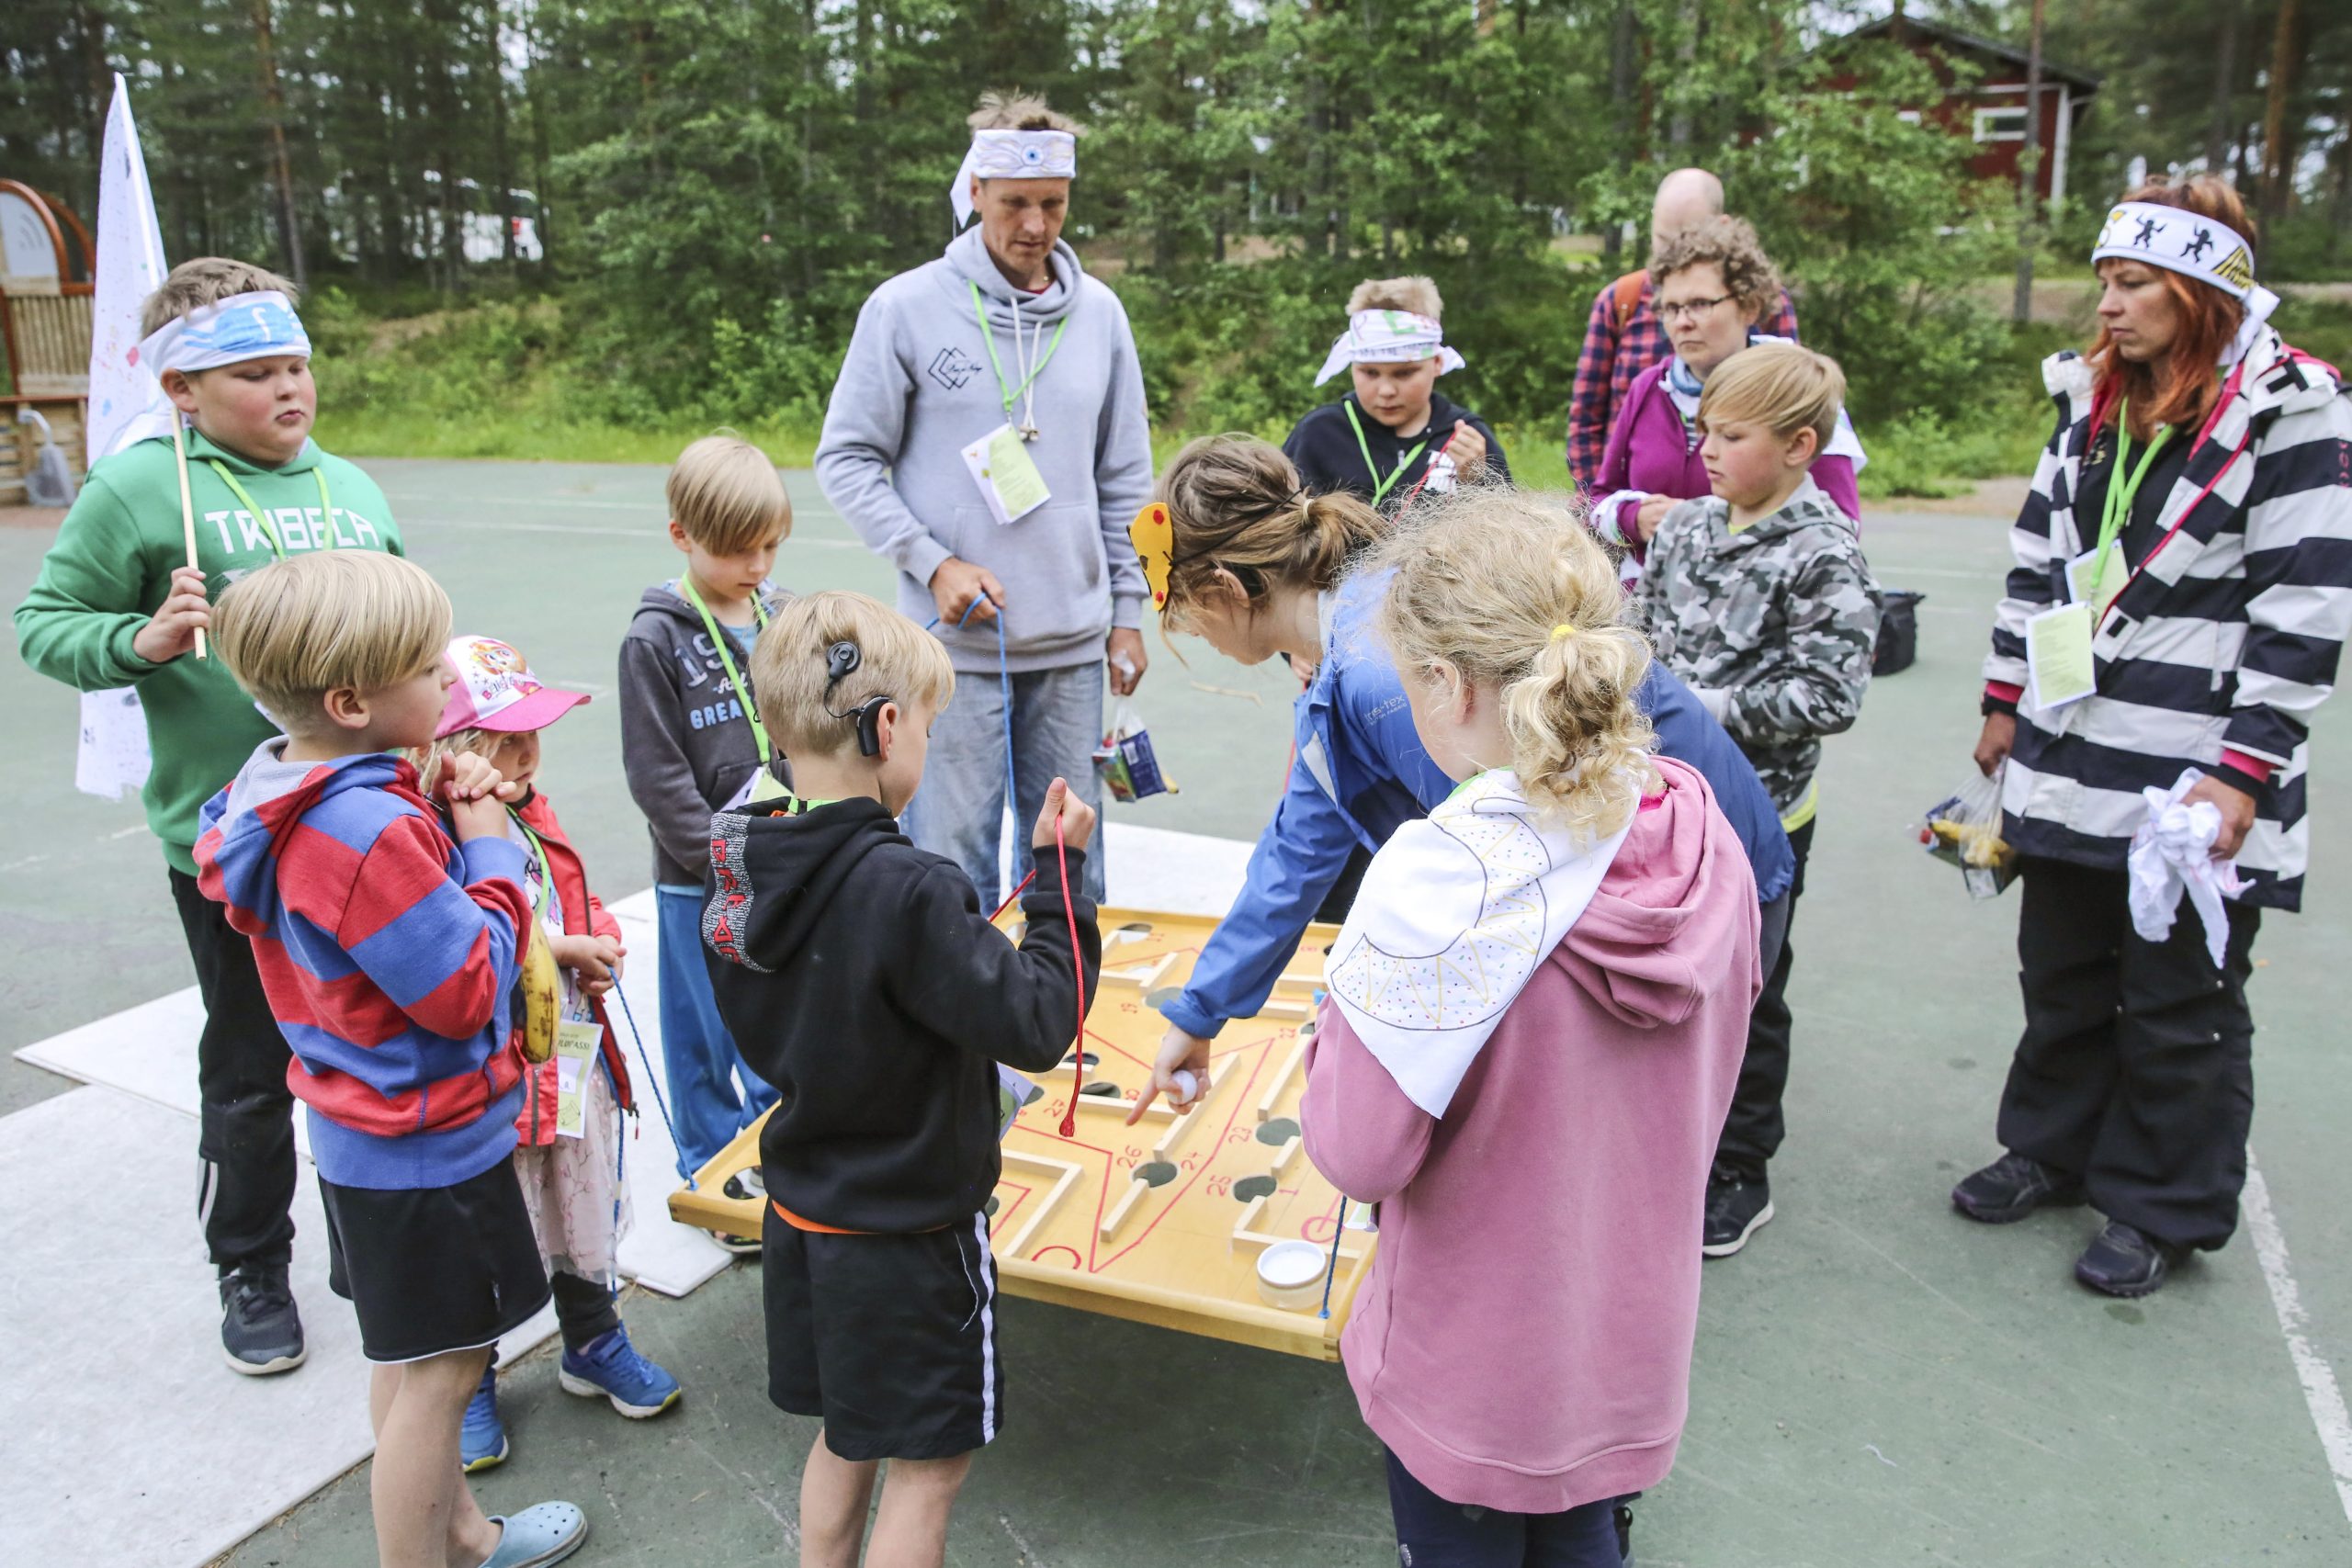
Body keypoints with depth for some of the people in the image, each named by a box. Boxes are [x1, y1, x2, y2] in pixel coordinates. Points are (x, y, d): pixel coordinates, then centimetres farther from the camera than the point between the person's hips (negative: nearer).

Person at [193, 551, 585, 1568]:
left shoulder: (287, 791, 0)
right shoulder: (372, 833, -31)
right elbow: (468, 993, -25)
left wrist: (447, 813, -6)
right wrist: (489, 847, -16)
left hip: (362, 1131, 10)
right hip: (428, 1145, -10)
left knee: (407, 1356, 24)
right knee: (439, 1371, 6)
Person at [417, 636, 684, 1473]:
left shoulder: (529, 814, 7)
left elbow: (576, 901, 18)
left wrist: (598, 944, -2)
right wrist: (564, 947, -25)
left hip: (573, 1054, 8)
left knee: (586, 1210, 21)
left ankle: (594, 1345, 42)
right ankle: (470, 1382, 32)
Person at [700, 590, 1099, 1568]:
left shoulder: (744, 872, -6)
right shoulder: (906, 891, -30)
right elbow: (1036, 1026, -25)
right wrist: (1061, 868, -18)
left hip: (804, 1209, 7)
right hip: (911, 1234, -7)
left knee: (846, 1436, 26)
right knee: (930, 1462, 13)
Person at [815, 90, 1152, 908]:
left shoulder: (1099, 313, 8)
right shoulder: (906, 307, -4)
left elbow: (1124, 479, 12)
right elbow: (846, 459, -1)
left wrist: (1129, 611, 10)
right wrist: (934, 563, -12)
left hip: (1073, 646, 4)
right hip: (955, 643, -3)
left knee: (1072, 861, 12)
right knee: (955, 861, 0)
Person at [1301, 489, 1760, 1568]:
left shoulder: (1440, 883, -32)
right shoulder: (1701, 837, -12)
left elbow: (1358, 1155, -23)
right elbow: (1709, 1076, 3)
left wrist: (1349, 1012, -8)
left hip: (1472, 1364, -5)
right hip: (1631, 1332, 5)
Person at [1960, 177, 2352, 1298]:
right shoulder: (2093, 401, 9)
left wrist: (2245, 773, -18)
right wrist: (2007, 704, 13)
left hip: (2193, 780, -6)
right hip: (2069, 761, 6)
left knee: (2181, 1005, 7)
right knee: (2061, 979, 18)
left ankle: (2168, 1210, 24)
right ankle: (2053, 1147, 37)